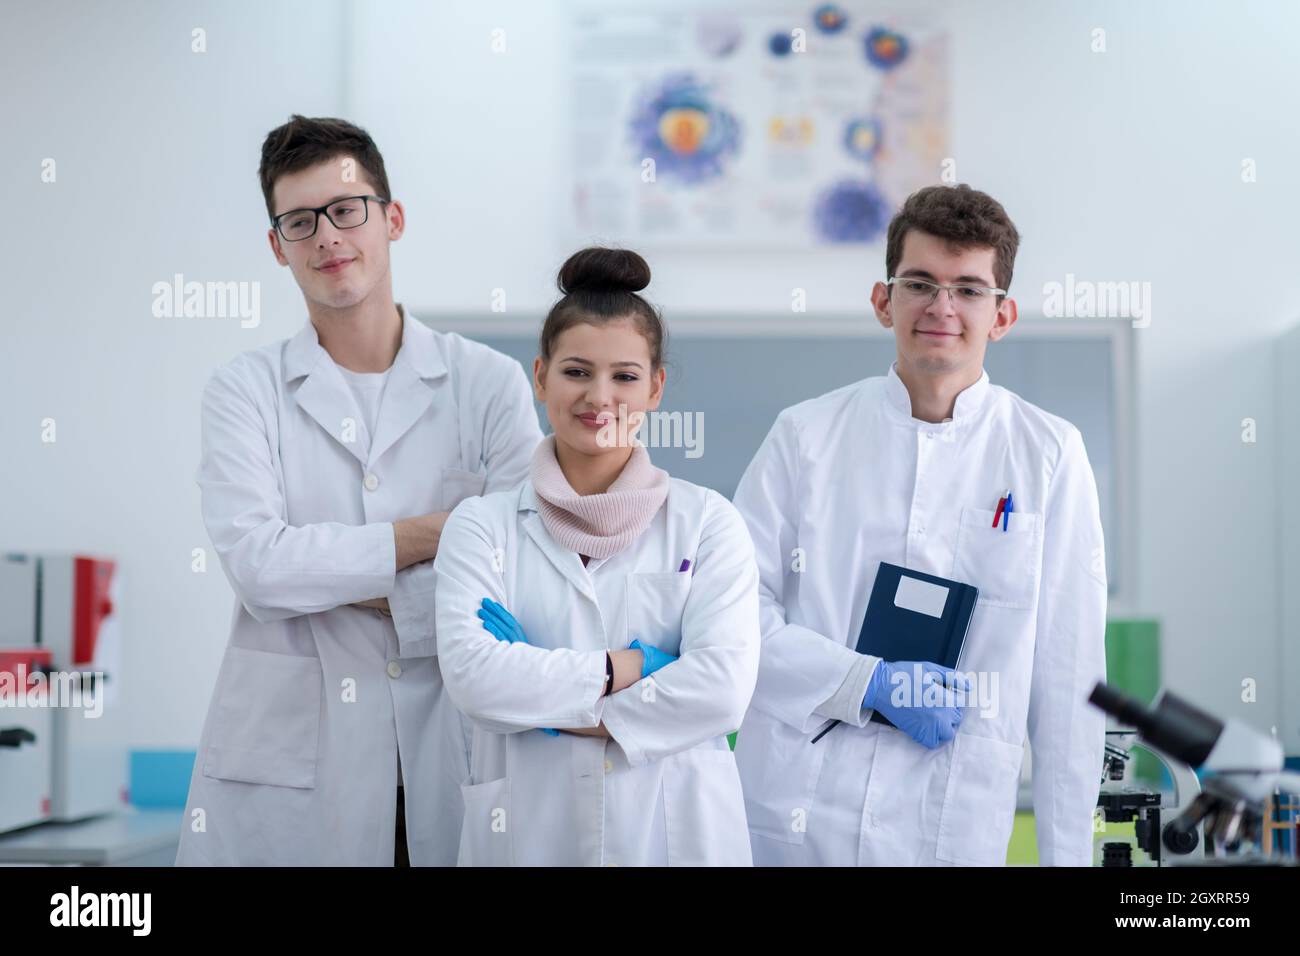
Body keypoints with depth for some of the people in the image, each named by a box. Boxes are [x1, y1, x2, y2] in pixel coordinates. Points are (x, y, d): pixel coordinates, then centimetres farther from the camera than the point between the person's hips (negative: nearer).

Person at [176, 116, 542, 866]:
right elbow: (258, 566, -11)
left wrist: (332, 579, -9)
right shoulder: (245, 392, 4)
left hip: (449, 754, 0)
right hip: (285, 763, 0)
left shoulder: (489, 383, 4)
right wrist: (433, 534, -10)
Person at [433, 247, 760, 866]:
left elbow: (723, 687, -12)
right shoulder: (481, 526, 2)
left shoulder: (707, 523, 1)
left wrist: (549, 708, -13)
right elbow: (470, 671, -12)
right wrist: (619, 670, -14)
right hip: (527, 831, 0)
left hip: (677, 831, 0)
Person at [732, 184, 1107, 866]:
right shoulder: (806, 436, 2)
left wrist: (1066, 853, -1)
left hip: (953, 831, 0)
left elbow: (1069, 673, 1)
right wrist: (872, 684, -14)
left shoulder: (1048, 456, 2)